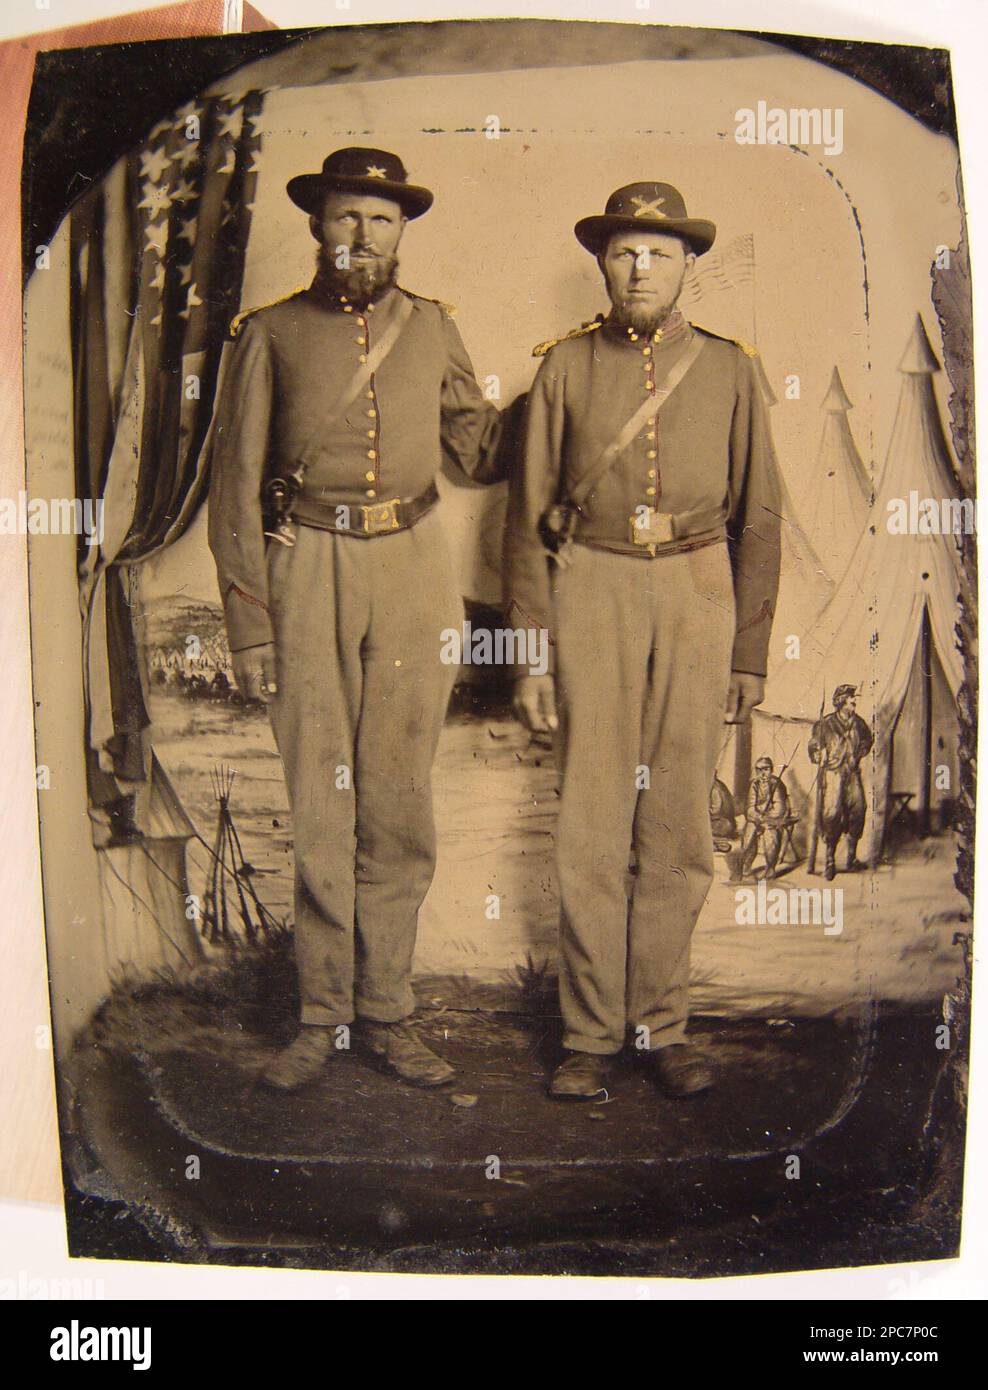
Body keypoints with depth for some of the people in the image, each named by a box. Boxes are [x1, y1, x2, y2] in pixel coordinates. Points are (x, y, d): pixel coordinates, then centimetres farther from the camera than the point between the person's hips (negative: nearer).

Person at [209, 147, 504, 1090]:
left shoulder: (431, 329, 13)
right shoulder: (271, 334, 5)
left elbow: (481, 446, 21)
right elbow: (235, 485, 2)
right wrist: (248, 621, -4)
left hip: (411, 570, 2)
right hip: (307, 574, -2)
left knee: (398, 802, 4)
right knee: (319, 804, 2)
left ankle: (385, 1011, 18)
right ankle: (323, 1015, 17)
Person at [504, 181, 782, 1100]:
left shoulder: (728, 370, 11)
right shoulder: (564, 368, 8)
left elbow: (758, 518, 11)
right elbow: (528, 514, 6)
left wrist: (750, 652, 5)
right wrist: (527, 652, -1)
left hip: (697, 595, 1)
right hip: (591, 592, -1)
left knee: (680, 826, 3)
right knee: (590, 825, -1)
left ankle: (661, 1025, 18)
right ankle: (591, 1034, 13)